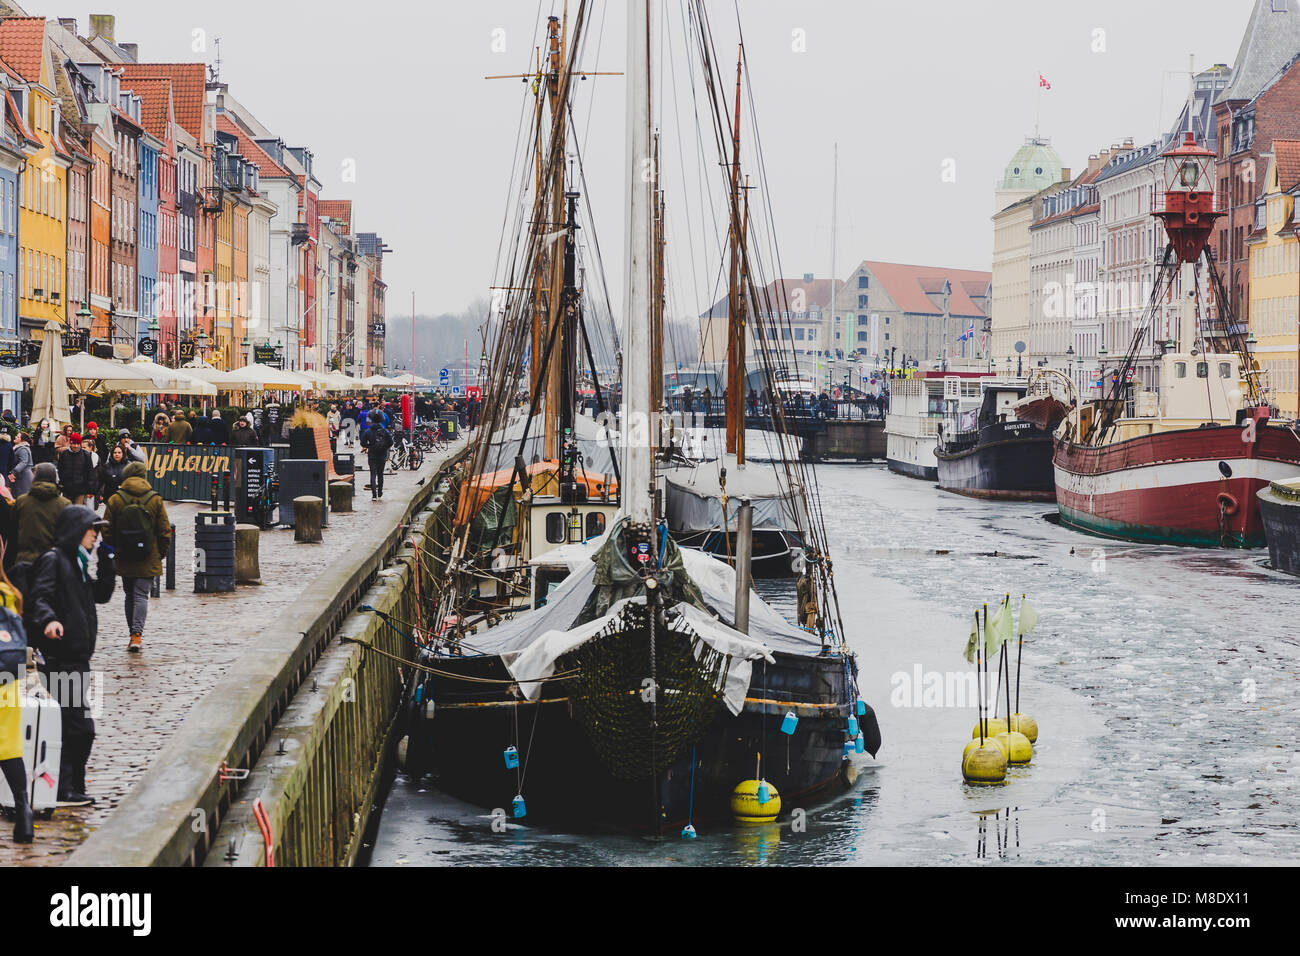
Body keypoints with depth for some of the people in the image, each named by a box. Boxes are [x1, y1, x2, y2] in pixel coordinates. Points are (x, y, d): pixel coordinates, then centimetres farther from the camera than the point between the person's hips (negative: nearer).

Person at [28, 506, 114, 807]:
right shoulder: (53, 559, -8)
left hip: (78, 656, 9)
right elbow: (39, 598, -19)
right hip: (61, 658, -9)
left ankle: (72, 789, 16)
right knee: (80, 727, -11)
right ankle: (64, 791, -8)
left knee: (75, 727, 11)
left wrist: (106, 561, 13)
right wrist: (48, 620, -38)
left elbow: (101, 595, 23)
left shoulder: (77, 562, 20)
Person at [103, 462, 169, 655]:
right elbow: (165, 531, 0)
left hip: (124, 559, 1)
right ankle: (137, 634, -19)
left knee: (130, 595, 14)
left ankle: (134, 634, 16)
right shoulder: (155, 500, -2)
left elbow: (107, 531, 1)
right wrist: (160, 554, 11)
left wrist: (112, 554, 13)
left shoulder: (115, 500, -2)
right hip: (148, 560, -1)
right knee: (141, 595, -2)